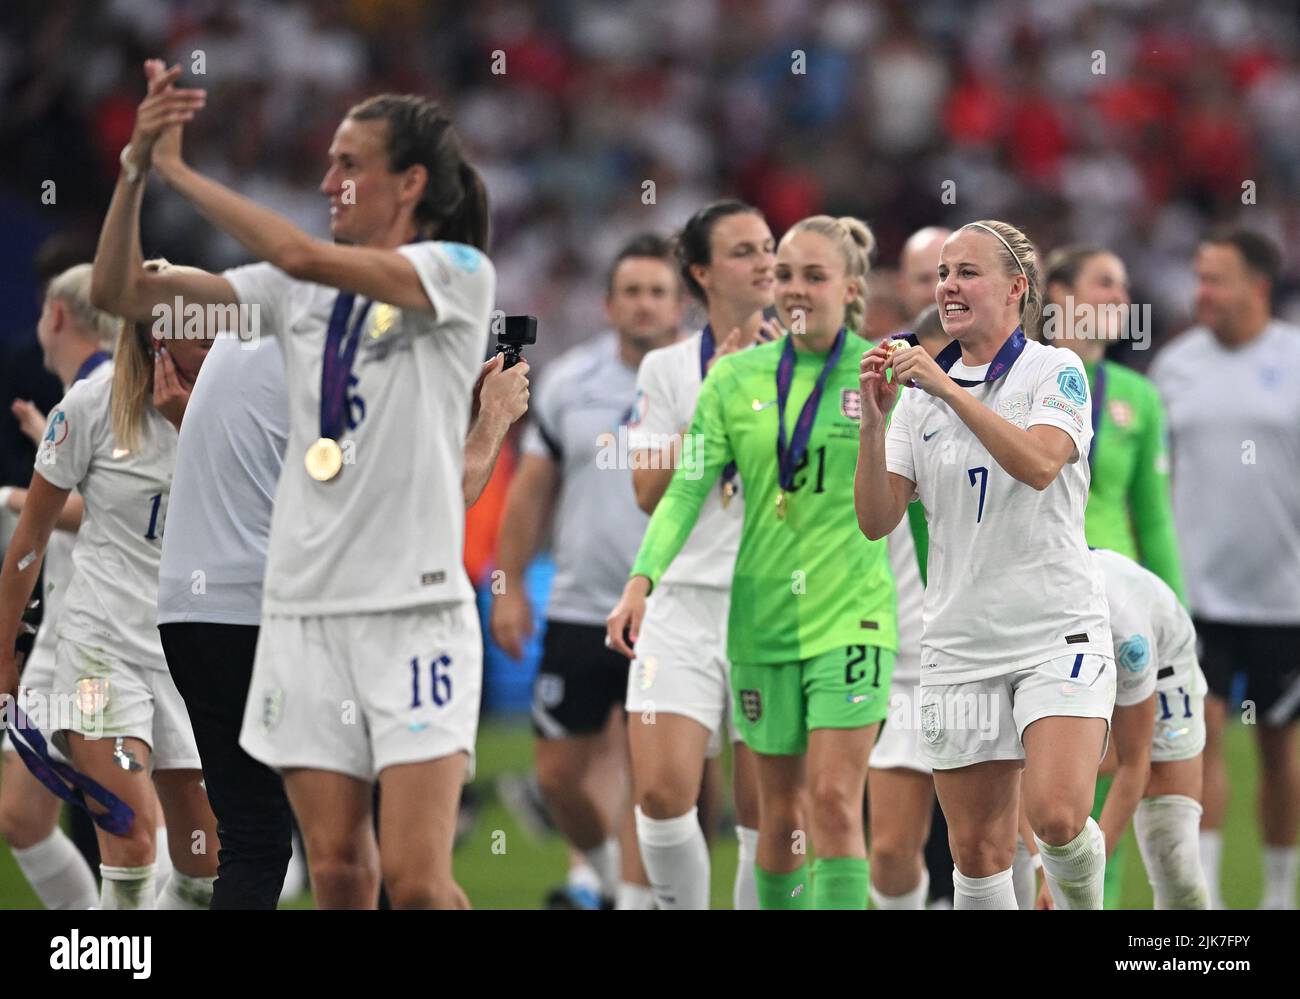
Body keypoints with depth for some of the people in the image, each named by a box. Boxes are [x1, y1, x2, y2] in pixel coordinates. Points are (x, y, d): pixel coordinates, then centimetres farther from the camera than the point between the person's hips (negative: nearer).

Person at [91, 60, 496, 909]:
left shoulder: (459, 274, -5)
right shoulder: (303, 291, 11)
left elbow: (304, 255, -21)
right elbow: (122, 291, 7)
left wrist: (178, 169, -13)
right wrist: (136, 170, -7)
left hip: (416, 612, -5)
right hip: (305, 609, 5)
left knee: (416, 879, -13)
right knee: (338, 871, 3)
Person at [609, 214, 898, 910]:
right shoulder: (737, 377, 4)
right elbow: (687, 488, -3)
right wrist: (641, 581, -13)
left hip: (852, 616, -3)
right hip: (761, 615, 3)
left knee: (834, 801, -13)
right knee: (779, 813, 7)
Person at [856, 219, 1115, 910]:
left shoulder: (1055, 372, -2)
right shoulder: (919, 395, 10)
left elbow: (1039, 463, -22)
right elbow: (876, 520, 2)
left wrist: (950, 390, -24)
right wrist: (874, 418, -11)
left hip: (1059, 634, -4)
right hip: (961, 642, 4)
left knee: (1056, 815, -22)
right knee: (976, 851, 2)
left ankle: (1082, 906, 7)